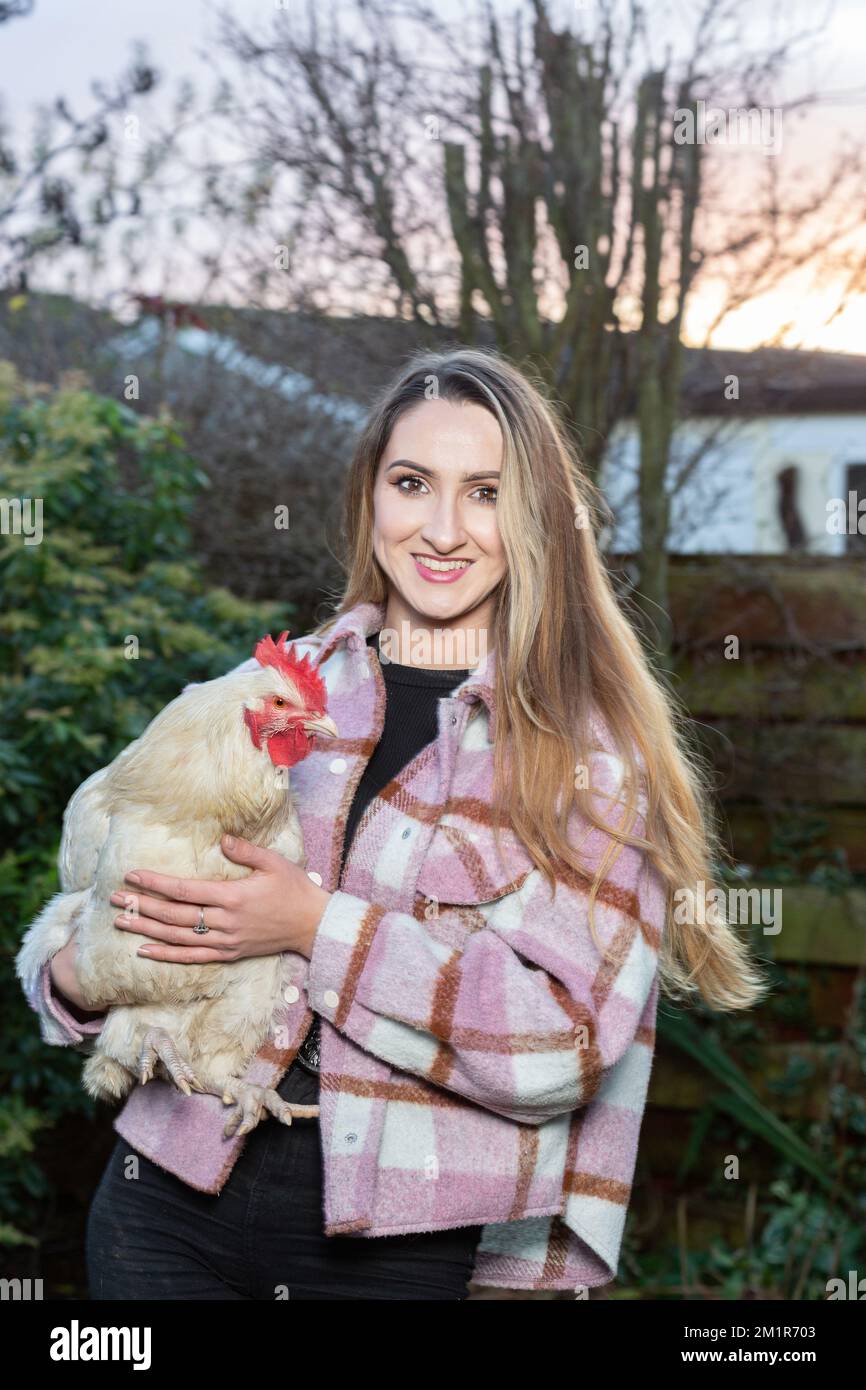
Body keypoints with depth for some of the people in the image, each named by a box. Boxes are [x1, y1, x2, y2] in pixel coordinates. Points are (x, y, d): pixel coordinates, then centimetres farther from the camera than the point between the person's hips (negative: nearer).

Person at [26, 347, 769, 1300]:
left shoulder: (594, 747, -4)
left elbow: (566, 1042, -13)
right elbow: (135, 880, 13)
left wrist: (320, 928, -19)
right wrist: (78, 977, -8)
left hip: (414, 1249, -2)